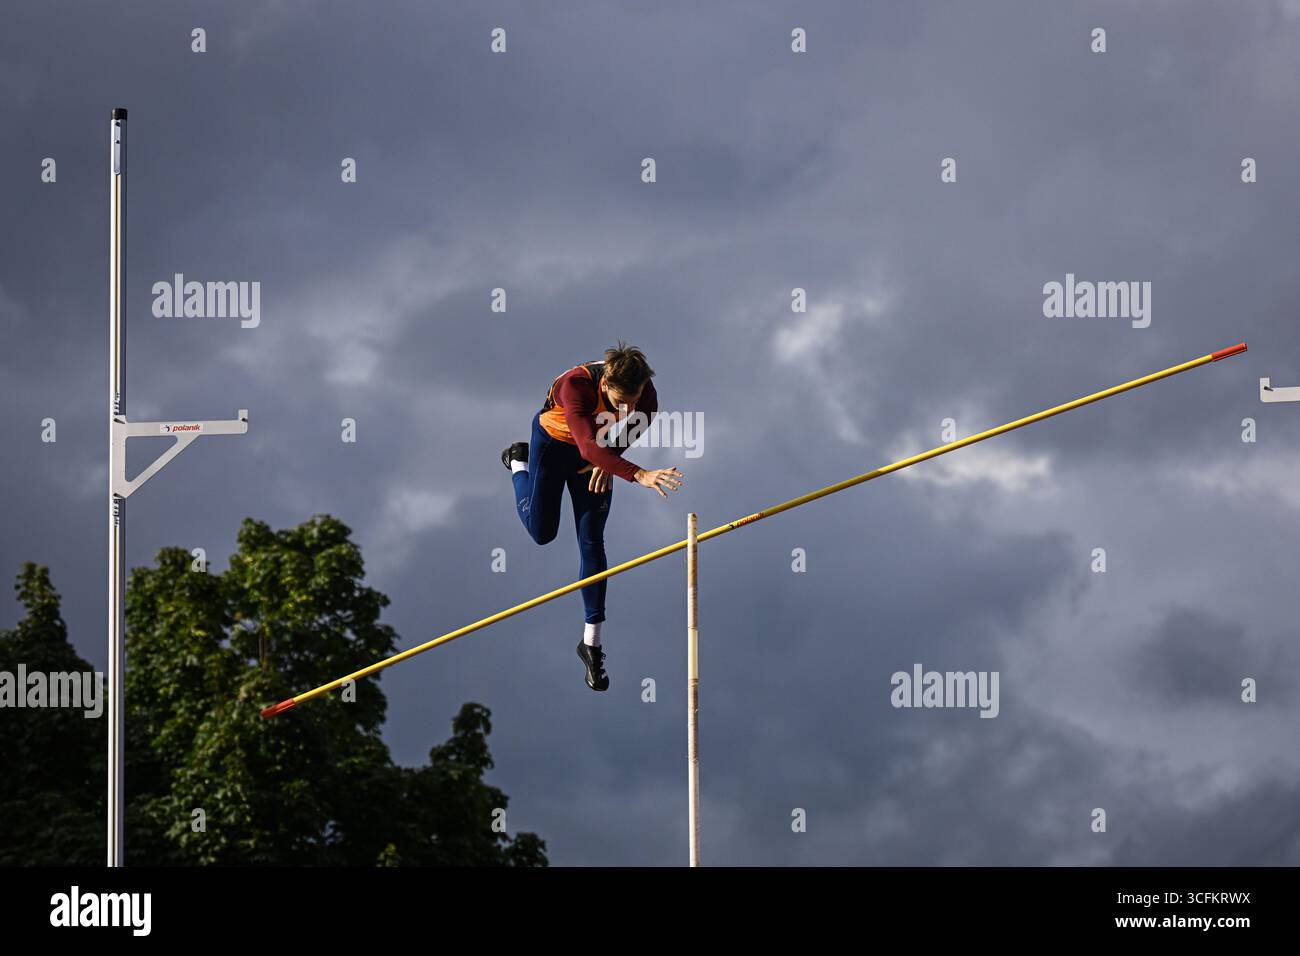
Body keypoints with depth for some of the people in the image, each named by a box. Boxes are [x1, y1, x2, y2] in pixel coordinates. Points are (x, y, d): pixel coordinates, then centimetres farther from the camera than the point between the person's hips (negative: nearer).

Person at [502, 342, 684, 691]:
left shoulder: (645, 394, -29)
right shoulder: (576, 386, -43)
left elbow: (638, 423, -4)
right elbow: (589, 446, -54)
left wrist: (607, 459, -18)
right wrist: (638, 475, -67)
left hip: (598, 454, 3)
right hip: (553, 442, -3)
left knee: (592, 542, -1)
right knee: (542, 531, 9)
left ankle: (592, 642, 6)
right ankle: (518, 463, 40)